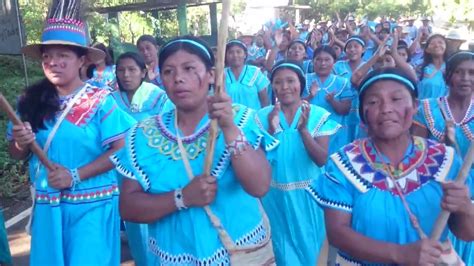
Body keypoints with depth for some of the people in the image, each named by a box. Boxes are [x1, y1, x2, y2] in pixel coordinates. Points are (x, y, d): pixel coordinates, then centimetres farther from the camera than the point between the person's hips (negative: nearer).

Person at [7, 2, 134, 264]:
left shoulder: (100, 100, -9)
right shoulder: (32, 101, 3)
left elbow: (121, 150, -13)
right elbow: (17, 155, 11)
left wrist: (76, 175, -19)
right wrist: (21, 144, -12)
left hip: (92, 205, -4)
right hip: (47, 205, 4)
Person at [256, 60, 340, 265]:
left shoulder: (319, 115, -8)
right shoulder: (263, 116, -5)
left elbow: (322, 160, -15)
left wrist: (303, 129, -28)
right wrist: (272, 130, -24)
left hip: (308, 194, 0)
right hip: (276, 194, 1)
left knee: (308, 245, 17)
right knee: (284, 246, 16)